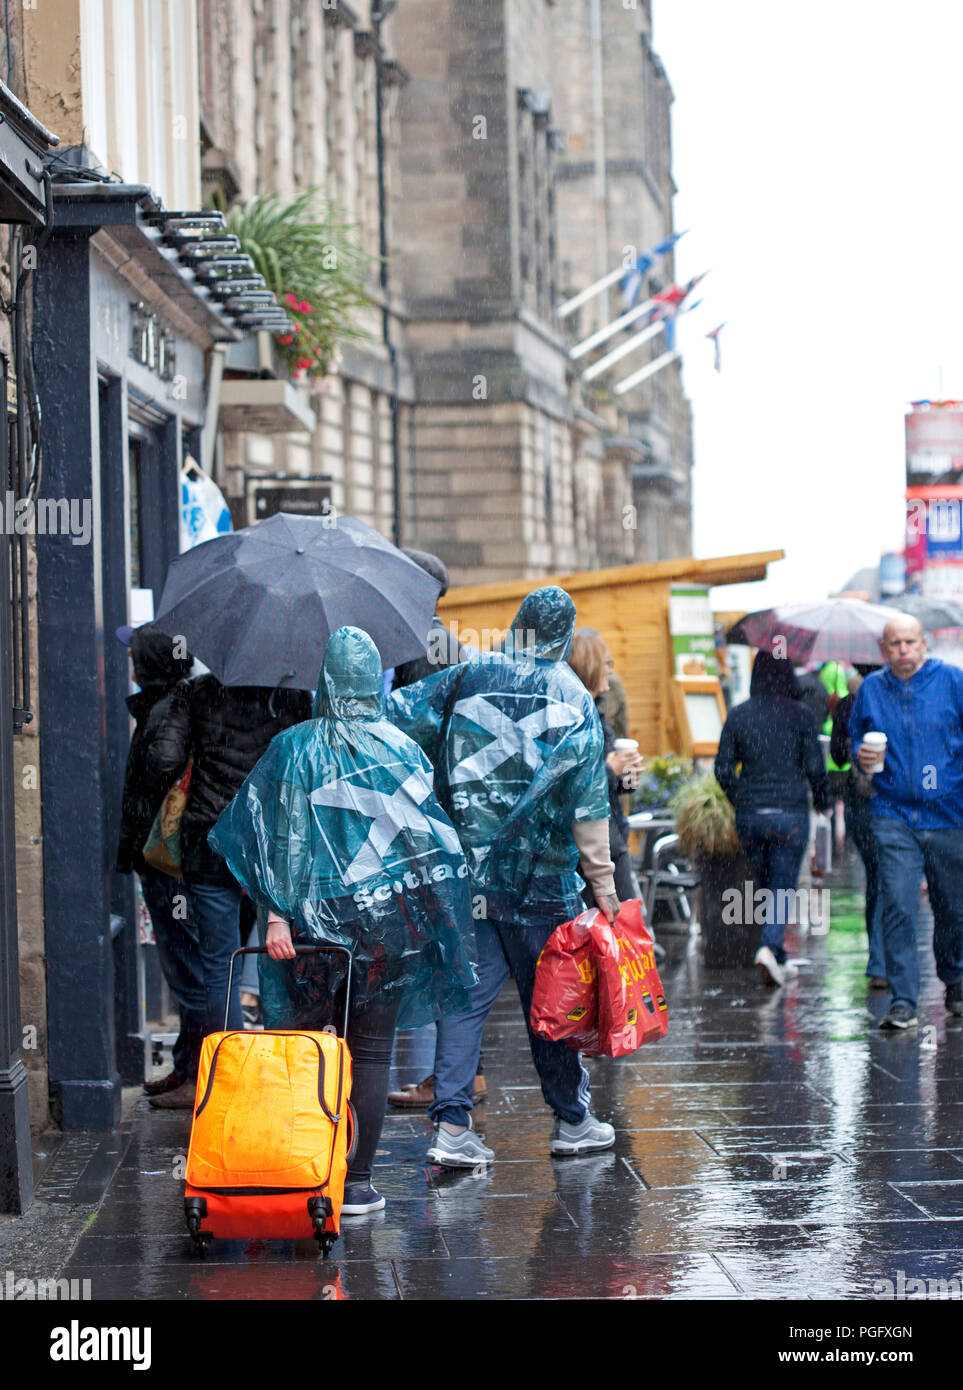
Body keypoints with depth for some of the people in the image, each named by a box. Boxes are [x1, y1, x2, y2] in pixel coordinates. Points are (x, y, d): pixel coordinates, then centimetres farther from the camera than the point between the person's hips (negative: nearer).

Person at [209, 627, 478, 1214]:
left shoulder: (294, 748, -4)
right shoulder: (400, 749, 2)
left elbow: (279, 839, -9)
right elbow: (430, 838, 7)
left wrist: (276, 915, -8)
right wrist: (445, 917, 17)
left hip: (315, 918, -1)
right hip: (387, 917, 1)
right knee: (371, 1050, 5)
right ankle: (358, 1181, 4)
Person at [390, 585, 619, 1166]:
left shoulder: (467, 677, 3)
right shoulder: (573, 699, -3)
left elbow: (393, 716, 0)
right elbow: (589, 808, -7)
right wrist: (605, 887, -3)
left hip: (465, 873, 2)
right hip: (541, 879, -2)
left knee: (466, 997, 4)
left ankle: (452, 1127, -5)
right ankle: (573, 1121, 22)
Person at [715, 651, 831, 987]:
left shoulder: (738, 715, 2)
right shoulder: (799, 714, -6)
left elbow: (723, 769, 3)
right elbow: (814, 767, -6)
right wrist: (822, 799, 12)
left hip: (749, 815, 3)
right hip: (790, 812, -3)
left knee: (764, 886, 16)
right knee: (783, 887, 2)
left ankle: (778, 961, 19)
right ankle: (770, 947, -21)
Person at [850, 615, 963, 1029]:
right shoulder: (871, 689, 6)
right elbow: (855, 736, 19)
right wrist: (861, 755, -3)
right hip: (893, 815, 0)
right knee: (897, 908, -12)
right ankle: (903, 1002, -10)